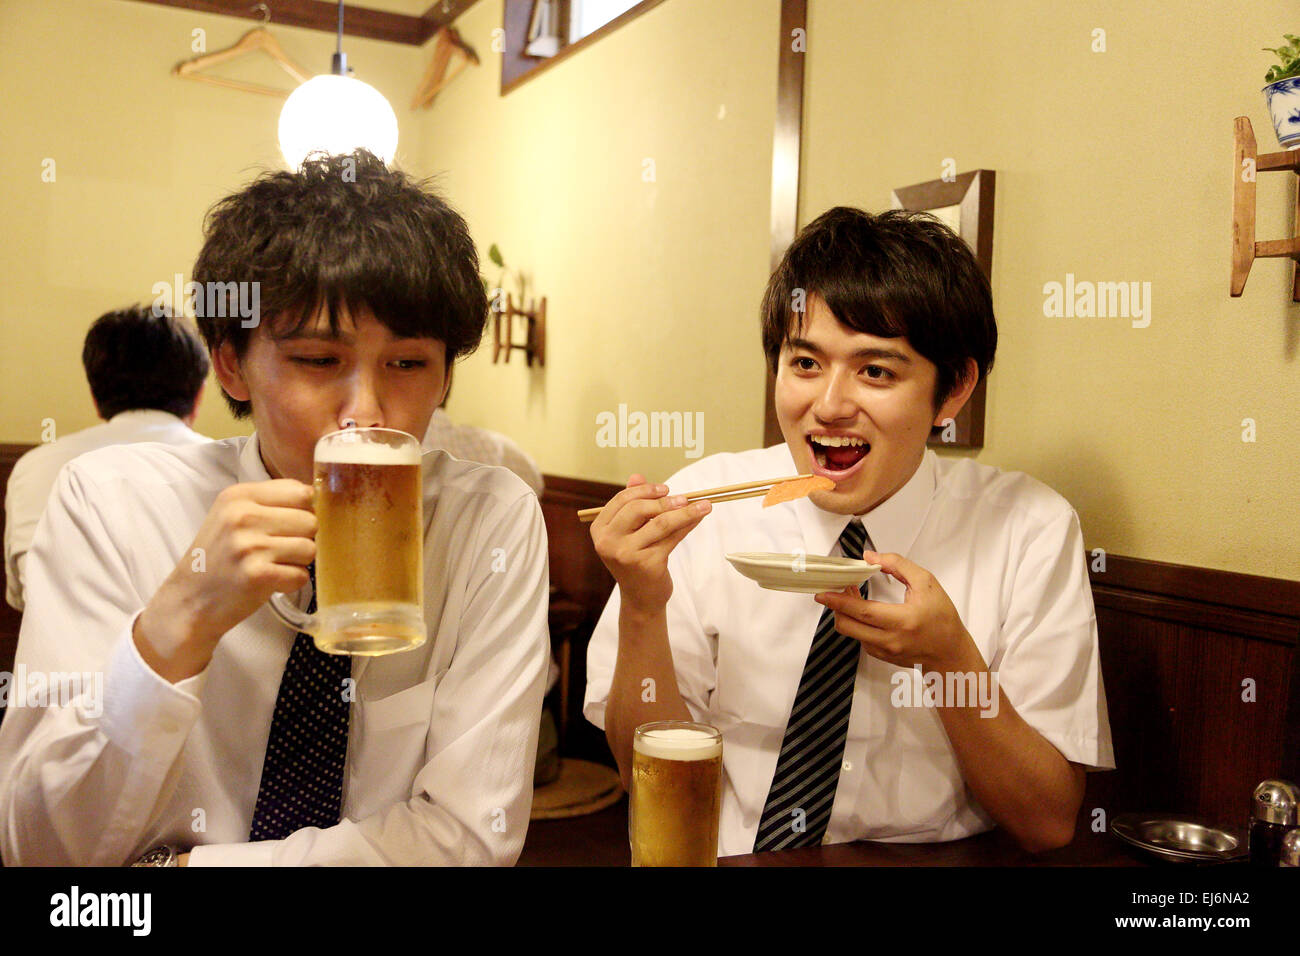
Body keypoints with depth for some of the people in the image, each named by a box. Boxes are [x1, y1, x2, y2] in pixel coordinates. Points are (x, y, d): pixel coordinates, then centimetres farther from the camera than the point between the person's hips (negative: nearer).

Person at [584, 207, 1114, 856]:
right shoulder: (703, 509, -8)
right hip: (730, 857, 0)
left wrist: (949, 656, -22)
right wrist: (642, 608, -21)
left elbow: (1049, 825, -7)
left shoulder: (1031, 530, -8)